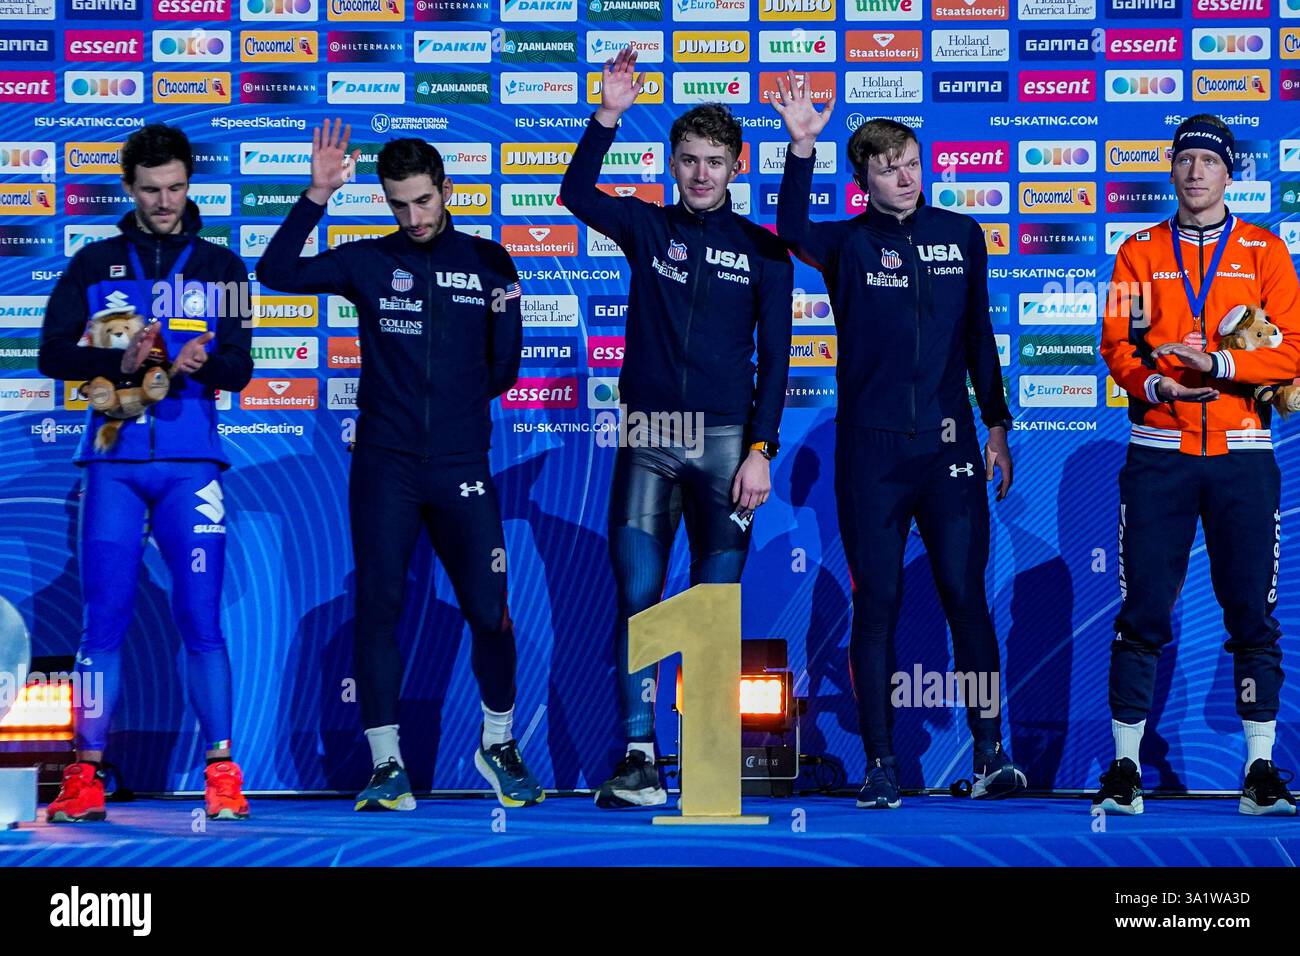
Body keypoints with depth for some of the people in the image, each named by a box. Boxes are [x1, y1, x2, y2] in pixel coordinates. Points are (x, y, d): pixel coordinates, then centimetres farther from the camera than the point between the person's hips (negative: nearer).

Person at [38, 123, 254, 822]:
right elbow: (53, 353, 3)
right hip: (114, 462, 0)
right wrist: (121, 360, -15)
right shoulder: (95, 264, 11)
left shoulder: (220, 267, 11)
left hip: (191, 464, 0)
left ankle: (222, 775, 1)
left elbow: (239, 370, 4)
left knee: (201, 623, -4)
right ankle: (86, 778, 4)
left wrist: (202, 362, -19)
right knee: (104, 623, 0)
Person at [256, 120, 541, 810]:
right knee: (378, 609, -1)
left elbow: (501, 373, 9)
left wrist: (509, 315, -10)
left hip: (462, 467, 0)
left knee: (489, 611, 0)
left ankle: (498, 744, 22)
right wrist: (317, 196, -18)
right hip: (384, 467, 0)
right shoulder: (370, 262, 3)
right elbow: (276, 272, -10)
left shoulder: (487, 262, 6)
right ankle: (387, 765, 7)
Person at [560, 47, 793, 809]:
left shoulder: (762, 251, 5)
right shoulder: (648, 228, 8)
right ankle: (639, 758, -5)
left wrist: (760, 451, -6)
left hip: (726, 442, -1)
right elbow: (578, 194, -8)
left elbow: (774, 359, 2)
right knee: (638, 597, -6)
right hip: (648, 439, 1)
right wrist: (610, 115, -17)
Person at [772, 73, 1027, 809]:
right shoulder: (849, 244, 1)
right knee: (876, 607, 2)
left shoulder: (962, 236, 9)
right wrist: (801, 147, -32)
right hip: (870, 450, -1)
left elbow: (979, 337, 15)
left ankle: (991, 750, 6)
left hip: (949, 444, 1)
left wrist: (997, 426, 13)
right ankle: (881, 762, 8)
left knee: (966, 597, 0)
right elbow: (793, 232, -21)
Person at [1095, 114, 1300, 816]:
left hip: (1242, 455, 0)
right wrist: (1154, 383, -16)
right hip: (1159, 451, 0)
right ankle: (1125, 767, 4)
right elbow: (1117, 344, 3)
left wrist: (1219, 364, -16)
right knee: (1143, 611, -1)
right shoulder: (1140, 253, 11)